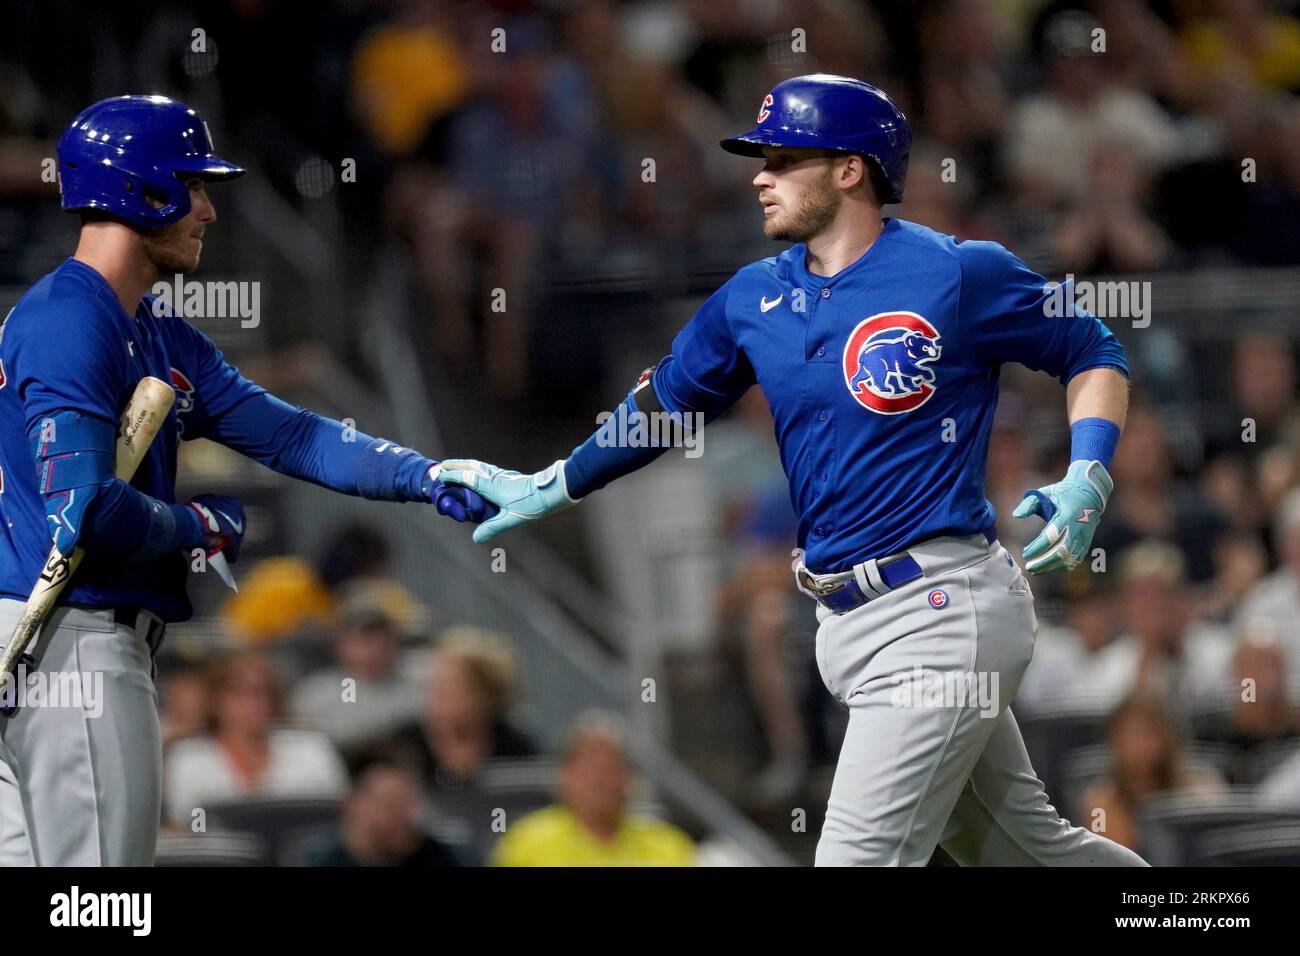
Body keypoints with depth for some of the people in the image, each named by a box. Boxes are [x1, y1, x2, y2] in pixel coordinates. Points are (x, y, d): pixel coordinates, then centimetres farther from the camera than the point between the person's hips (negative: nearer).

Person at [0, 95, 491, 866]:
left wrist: (421, 474, -1)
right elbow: (85, 514, -23)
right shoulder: (69, 324, -14)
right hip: (75, 637, -11)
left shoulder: (161, 338, 18)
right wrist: (206, 527, -6)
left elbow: (287, 434, 12)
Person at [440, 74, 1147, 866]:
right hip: (851, 621, 7)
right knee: (1024, 844, 14)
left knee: (858, 856, -11)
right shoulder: (754, 297, 10)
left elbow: (1094, 354, 0)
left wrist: (1088, 480, -14)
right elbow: (663, 405, 24)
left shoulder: (960, 274, -9)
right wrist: (550, 488, 24)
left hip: (940, 613, -7)